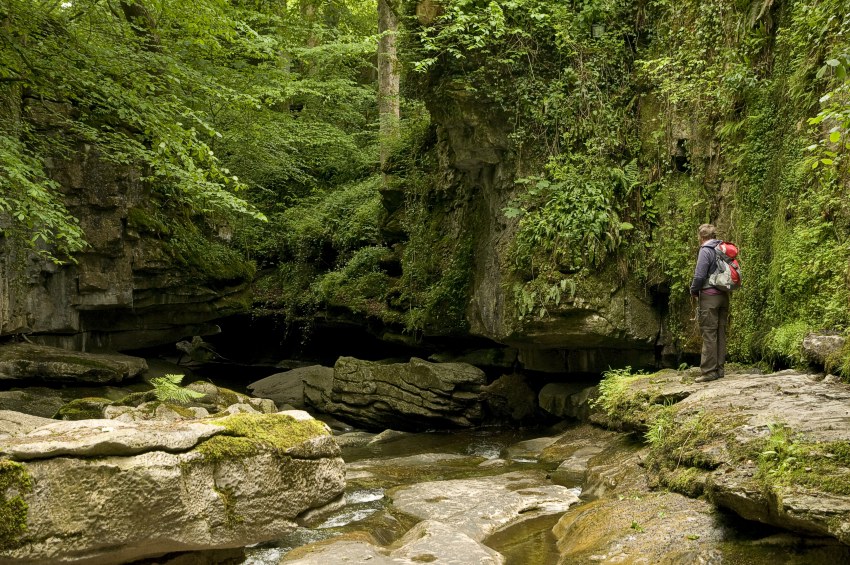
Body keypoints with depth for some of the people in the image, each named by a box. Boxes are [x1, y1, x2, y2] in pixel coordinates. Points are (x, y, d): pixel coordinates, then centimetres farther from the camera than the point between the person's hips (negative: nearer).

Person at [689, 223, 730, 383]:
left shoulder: (705, 250, -10)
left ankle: (708, 371, -8)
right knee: (721, 334, 9)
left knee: (709, 334, -7)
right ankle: (719, 369, 12)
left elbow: (699, 275, -16)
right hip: (724, 296, 8)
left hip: (709, 297, -8)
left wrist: (693, 291, 1)